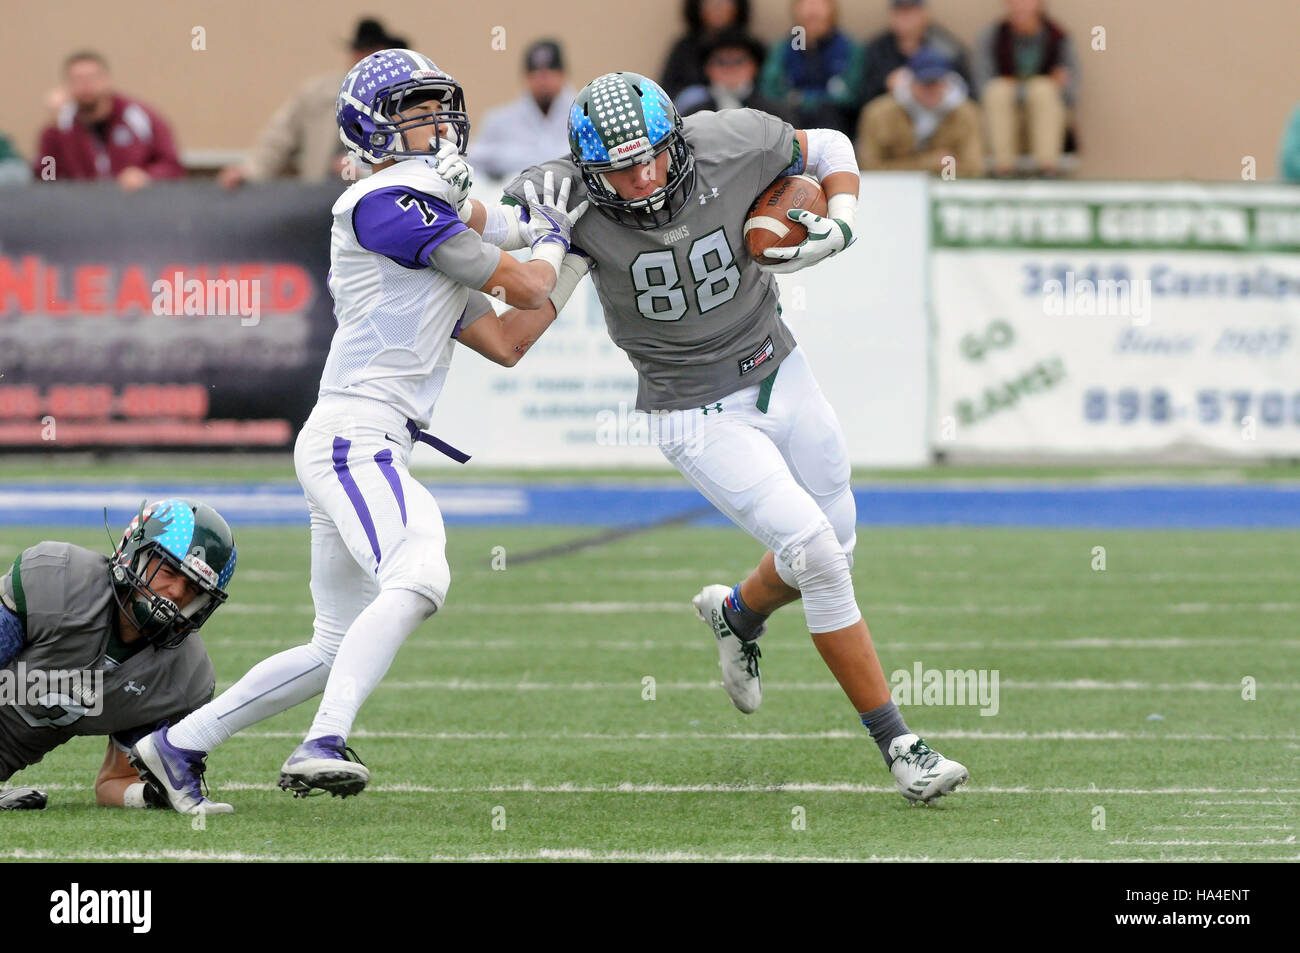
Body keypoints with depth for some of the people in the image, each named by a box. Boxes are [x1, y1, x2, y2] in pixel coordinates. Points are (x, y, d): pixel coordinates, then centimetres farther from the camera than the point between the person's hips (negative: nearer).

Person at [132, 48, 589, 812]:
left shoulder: (429, 234, 24)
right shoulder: (389, 203, -7)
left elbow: (507, 341, 25)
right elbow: (522, 289, -5)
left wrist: (564, 253, 23)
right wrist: (548, 247, 16)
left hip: (364, 452, 10)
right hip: (355, 438, -10)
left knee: (339, 647, 15)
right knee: (417, 578, -32)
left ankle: (179, 745, 22)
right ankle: (324, 746, -40)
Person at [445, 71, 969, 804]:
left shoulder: (730, 145, -16)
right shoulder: (576, 200, -23)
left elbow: (827, 149, 1)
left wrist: (839, 230, -14)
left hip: (780, 375, 4)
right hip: (699, 415, -4)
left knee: (834, 555, 17)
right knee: (815, 552, -16)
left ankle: (738, 614, 51)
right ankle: (897, 745, -5)